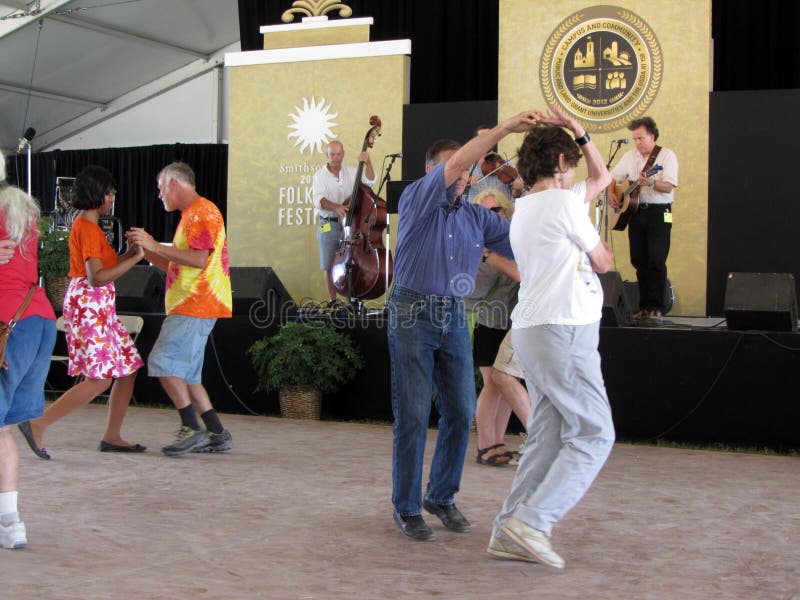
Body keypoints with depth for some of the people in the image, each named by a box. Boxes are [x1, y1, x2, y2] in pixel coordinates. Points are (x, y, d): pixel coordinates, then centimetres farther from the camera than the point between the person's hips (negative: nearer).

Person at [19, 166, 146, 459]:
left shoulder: (87, 224, 16)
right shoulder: (87, 227, -14)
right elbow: (97, 277, -22)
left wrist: (126, 256, 8)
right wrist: (133, 259, -18)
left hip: (99, 307, 10)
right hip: (88, 305, -10)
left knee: (129, 369, 10)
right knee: (100, 380, -11)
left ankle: (112, 436, 14)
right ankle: (37, 424, -9)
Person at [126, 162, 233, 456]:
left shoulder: (202, 211, -9)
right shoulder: (191, 215, 24)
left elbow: (199, 259, -22)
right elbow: (176, 267, 26)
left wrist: (156, 245, -16)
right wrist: (147, 249, 16)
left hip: (195, 307, -10)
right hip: (188, 307, 10)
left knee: (164, 362, -14)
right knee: (186, 374, 9)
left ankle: (192, 429, -13)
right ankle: (217, 434, 10)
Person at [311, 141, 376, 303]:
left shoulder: (352, 172, 7)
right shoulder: (320, 176, -1)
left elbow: (370, 181, -3)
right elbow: (319, 200, -14)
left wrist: (367, 163, -18)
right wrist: (336, 207, -31)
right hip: (327, 226, -1)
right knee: (328, 267, 3)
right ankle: (333, 301, 14)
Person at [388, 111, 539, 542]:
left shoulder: (477, 218, 12)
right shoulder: (416, 200, -4)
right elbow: (456, 164, -18)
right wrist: (505, 128, -21)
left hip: (454, 319, 5)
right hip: (413, 314, -5)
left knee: (460, 412, 4)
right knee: (413, 415, -4)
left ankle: (442, 497, 22)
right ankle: (407, 507, 8)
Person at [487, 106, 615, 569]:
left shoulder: (527, 207, 19)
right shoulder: (563, 202, -9)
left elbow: (602, 178, 29)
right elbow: (603, 262, 2)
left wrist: (578, 131, 21)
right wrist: (599, 249, 23)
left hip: (532, 330, 9)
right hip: (565, 329, -9)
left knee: (547, 436, 10)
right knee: (593, 434, -5)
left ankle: (511, 531, 7)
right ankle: (532, 521, -12)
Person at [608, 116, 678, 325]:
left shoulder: (667, 155, -3)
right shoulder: (630, 156, 13)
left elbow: (669, 187, -14)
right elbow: (613, 177, 19)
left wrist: (651, 183, -32)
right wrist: (611, 193, 0)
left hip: (658, 213, -5)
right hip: (635, 212, 5)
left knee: (656, 261, -11)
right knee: (639, 261, 5)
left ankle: (656, 309, -9)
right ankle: (644, 307, 12)